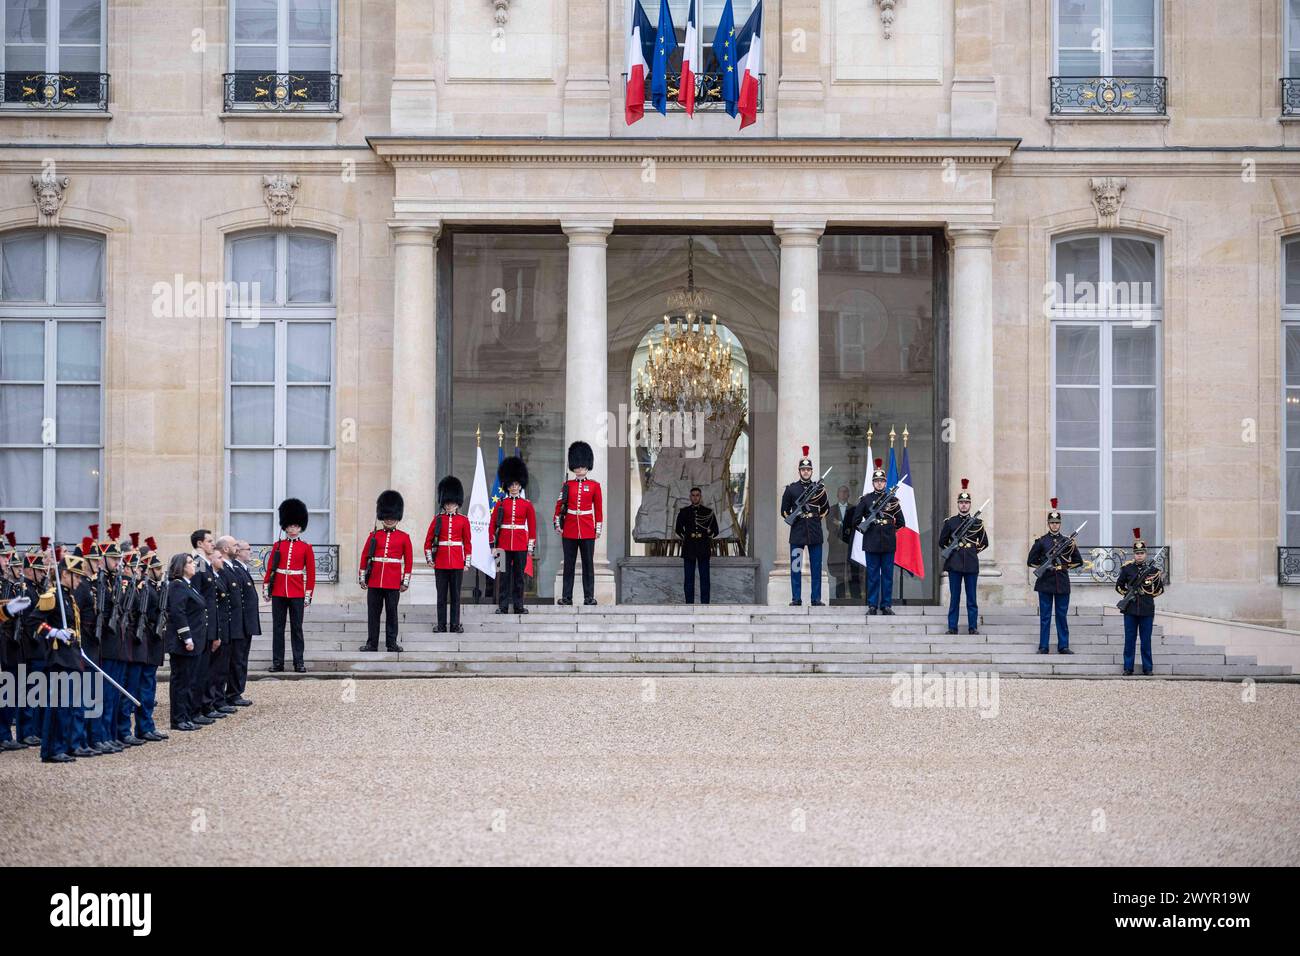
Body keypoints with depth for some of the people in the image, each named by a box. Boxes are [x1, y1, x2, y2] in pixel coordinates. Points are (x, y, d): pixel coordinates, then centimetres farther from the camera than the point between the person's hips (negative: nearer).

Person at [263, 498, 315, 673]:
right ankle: (277, 661, 8)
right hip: (278, 593, 2)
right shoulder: (278, 545, 7)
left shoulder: (306, 548, 3)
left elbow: (311, 573, 2)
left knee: (296, 628, 2)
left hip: (297, 594, -2)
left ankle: (299, 661, 6)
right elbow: (270, 568, 8)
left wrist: (308, 595, -2)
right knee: (277, 627, 4)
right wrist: (265, 588, 2)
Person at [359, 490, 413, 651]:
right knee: (373, 613, 4)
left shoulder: (404, 537, 3)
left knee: (391, 613, 3)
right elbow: (364, 557, 9)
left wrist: (405, 582, 1)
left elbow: (408, 560, 5)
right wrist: (362, 578, 6)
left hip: (393, 582, -1)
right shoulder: (374, 535, 6)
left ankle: (391, 643, 10)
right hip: (374, 581, 1)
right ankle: (372, 643, 11)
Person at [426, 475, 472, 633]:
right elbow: (428, 540, 6)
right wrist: (429, 558, -1)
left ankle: (455, 624, 9)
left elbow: (467, 543, 6)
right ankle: (441, 625, 8)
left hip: (457, 563, 0)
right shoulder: (438, 519, 4)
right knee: (441, 595, 3)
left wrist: (467, 562, 2)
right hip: (440, 563, 0)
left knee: (455, 595, 4)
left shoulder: (463, 520, 3)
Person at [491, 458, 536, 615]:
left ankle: (518, 605, 9)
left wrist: (531, 546, 2)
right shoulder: (500, 504, 4)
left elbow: (532, 526, 7)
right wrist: (493, 545, 0)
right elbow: (493, 525, 5)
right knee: (504, 575, 1)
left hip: (521, 545, 0)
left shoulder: (527, 505, 5)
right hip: (504, 544, 0)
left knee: (519, 575, 4)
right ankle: (503, 606, 3)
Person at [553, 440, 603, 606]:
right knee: (569, 564, 3)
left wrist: (599, 528, 2)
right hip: (569, 530, 1)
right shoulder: (567, 485, 7)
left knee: (588, 564, 1)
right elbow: (559, 505, 7)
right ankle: (566, 597, 6)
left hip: (588, 530, -1)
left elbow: (599, 508, 6)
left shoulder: (594, 486, 5)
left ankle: (589, 597, 5)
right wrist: (558, 524, 0)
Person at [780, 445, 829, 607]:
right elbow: (784, 511, 8)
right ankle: (796, 598, 4)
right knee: (796, 567, -1)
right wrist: (793, 518, -1)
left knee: (816, 567, 3)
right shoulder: (791, 489, 4)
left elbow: (826, 508, 17)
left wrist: (818, 518, 9)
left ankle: (816, 599, 7)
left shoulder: (819, 489, 7)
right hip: (797, 533, -1)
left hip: (815, 533, 1)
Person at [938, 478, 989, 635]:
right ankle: (952, 627, 5)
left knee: (971, 598, 3)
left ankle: (973, 627, 7)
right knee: (954, 598, 2)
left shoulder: (977, 523, 7)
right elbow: (942, 542, 13)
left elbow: (984, 543, 15)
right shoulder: (950, 522, 6)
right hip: (954, 565, 0)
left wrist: (973, 551, 8)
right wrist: (951, 551, 6)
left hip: (971, 565, 0)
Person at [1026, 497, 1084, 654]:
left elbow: (1078, 562, 12)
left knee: (1062, 616, 5)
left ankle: (1063, 646, 9)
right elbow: (1031, 561, 3)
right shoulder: (1041, 541, 3)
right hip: (1045, 583, -2)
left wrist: (1066, 566, 0)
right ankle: (1043, 646, 5)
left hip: (1062, 584, 2)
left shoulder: (1067, 542, 8)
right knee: (1045, 616, 2)